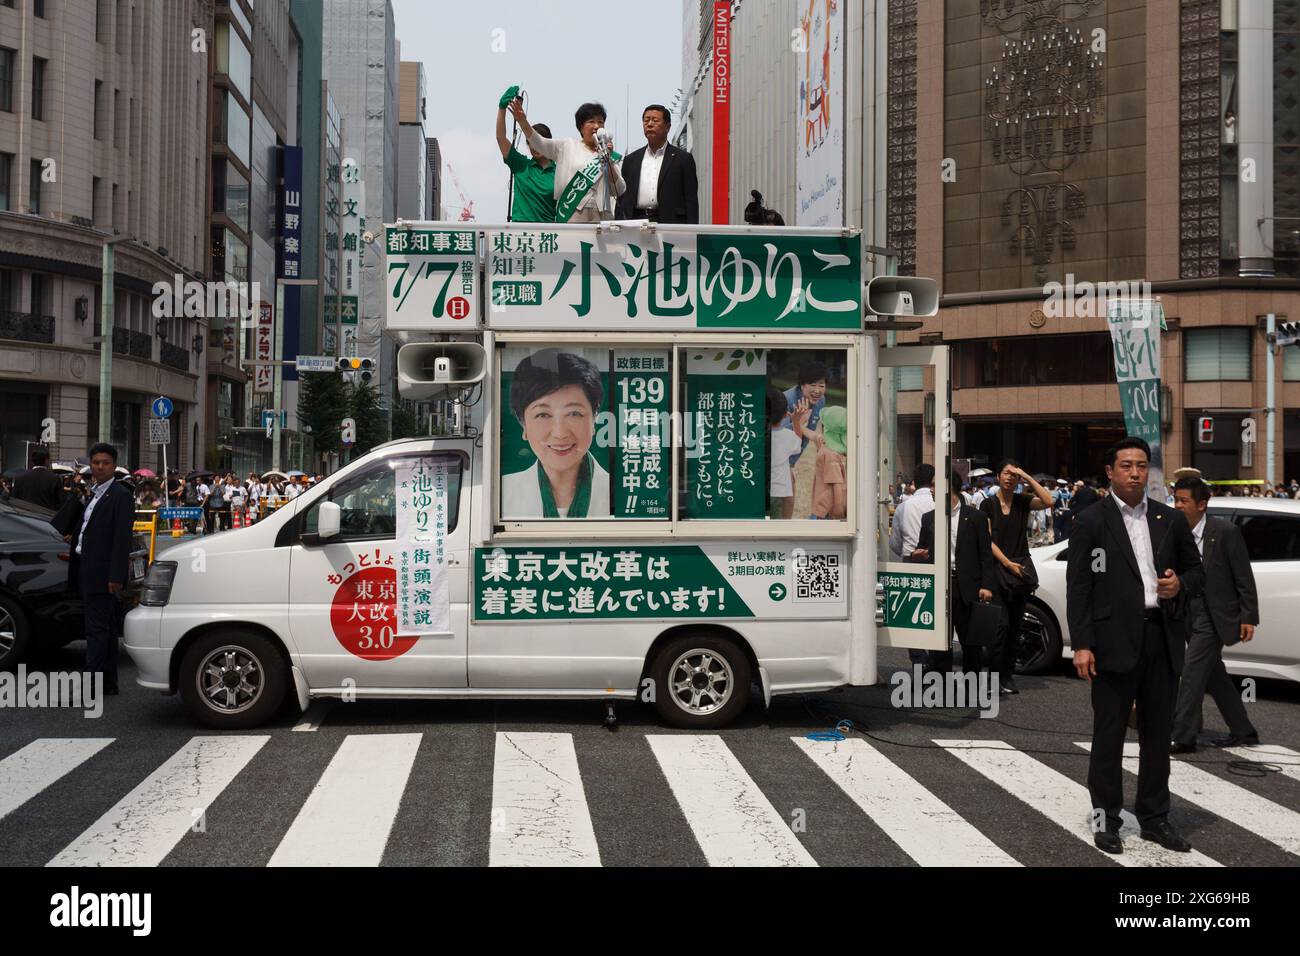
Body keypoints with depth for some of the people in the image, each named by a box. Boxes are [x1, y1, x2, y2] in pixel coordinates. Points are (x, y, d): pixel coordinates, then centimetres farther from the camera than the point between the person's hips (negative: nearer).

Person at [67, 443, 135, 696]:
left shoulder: (120, 495, -10)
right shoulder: (95, 494, 17)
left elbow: (122, 539, -17)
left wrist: (115, 576, -21)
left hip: (103, 574, -9)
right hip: (88, 571, 9)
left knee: (97, 629, -9)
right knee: (103, 628, 13)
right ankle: (108, 682, 19)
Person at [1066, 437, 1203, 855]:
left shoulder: (1170, 519, 10)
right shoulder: (1091, 522, -2)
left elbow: (1196, 569, 18)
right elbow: (1078, 587, -6)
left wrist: (1181, 583, -6)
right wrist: (1081, 645, -12)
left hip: (1161, 639, 4)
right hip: (1114, 640, -4)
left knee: (1158, 733, 12)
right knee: (1109, 734, 3)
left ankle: (1154, 817, 23)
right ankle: (1105, 817, 14)